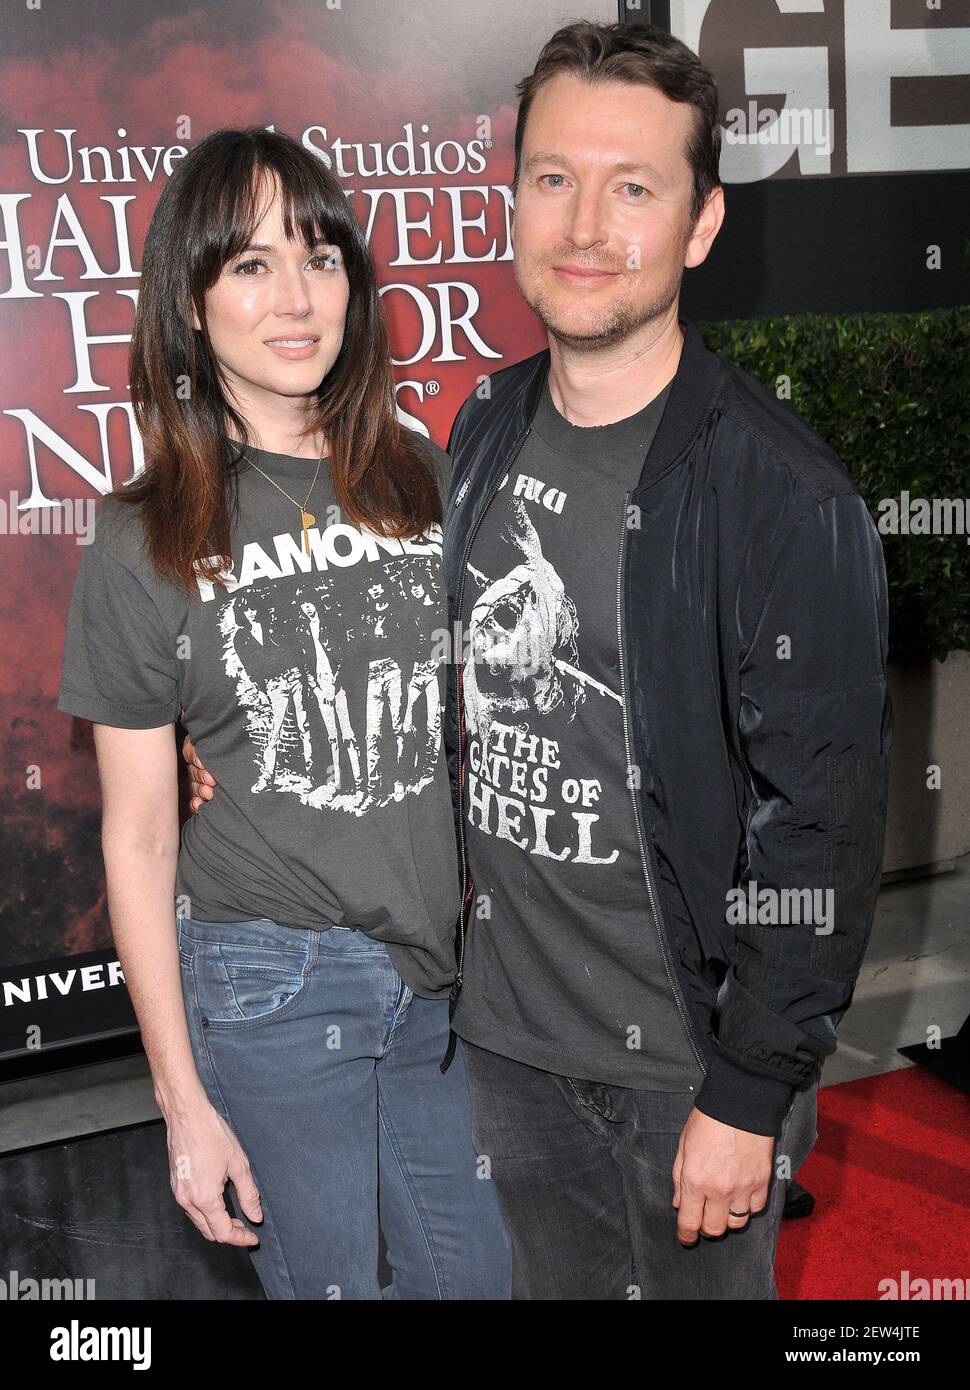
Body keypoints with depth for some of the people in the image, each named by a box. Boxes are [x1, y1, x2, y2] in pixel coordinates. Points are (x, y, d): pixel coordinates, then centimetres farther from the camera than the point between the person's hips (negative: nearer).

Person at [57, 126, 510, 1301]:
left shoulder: (429, 484, 1)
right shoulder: (145, 543, -7)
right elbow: (138, 841, -4)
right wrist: (183, 1102, -4)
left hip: (447, 967, 3)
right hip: (269, 983, -3)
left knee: (474, 1272, 17)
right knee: (325, 1278, 14)